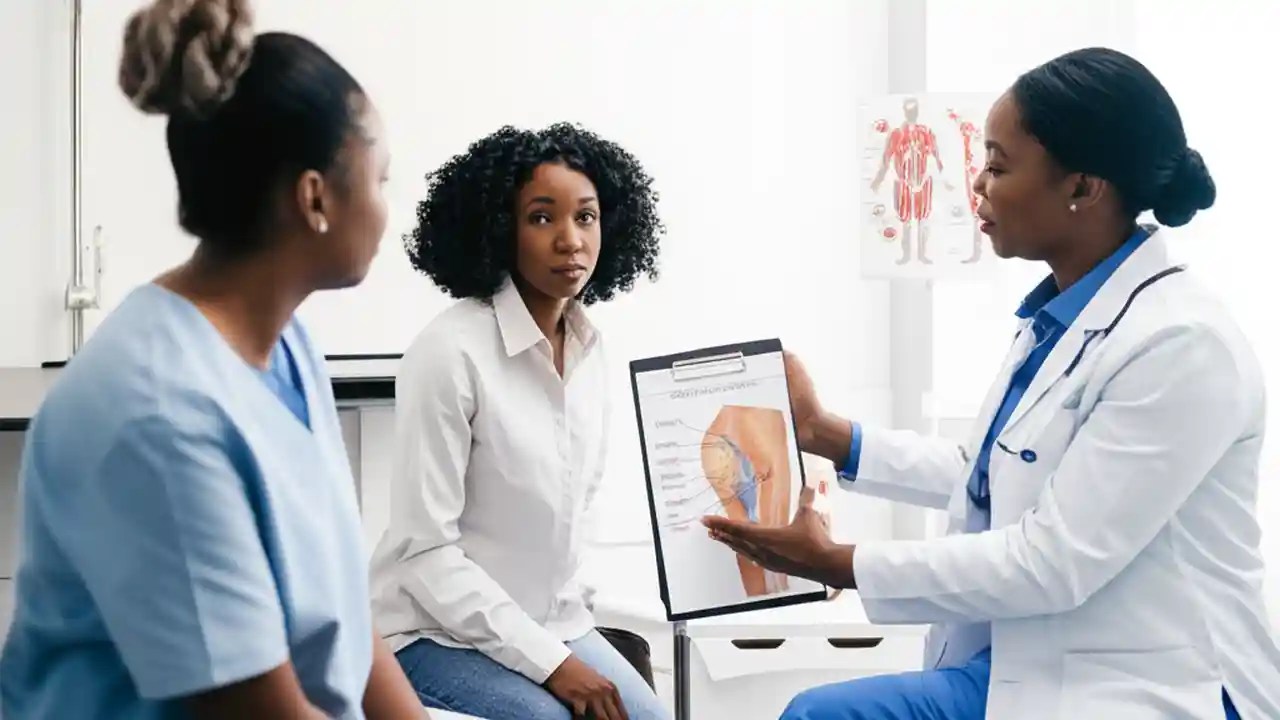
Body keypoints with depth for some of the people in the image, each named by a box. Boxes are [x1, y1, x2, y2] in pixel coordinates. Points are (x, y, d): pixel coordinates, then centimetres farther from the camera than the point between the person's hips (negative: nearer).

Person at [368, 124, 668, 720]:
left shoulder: (591, 353, 4)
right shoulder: (451, 352, -17)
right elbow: (425, 551, -18)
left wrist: (570, 636, 3)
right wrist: (548, 661, -19)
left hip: (555, 624, 7)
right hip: (441, 633, -6)